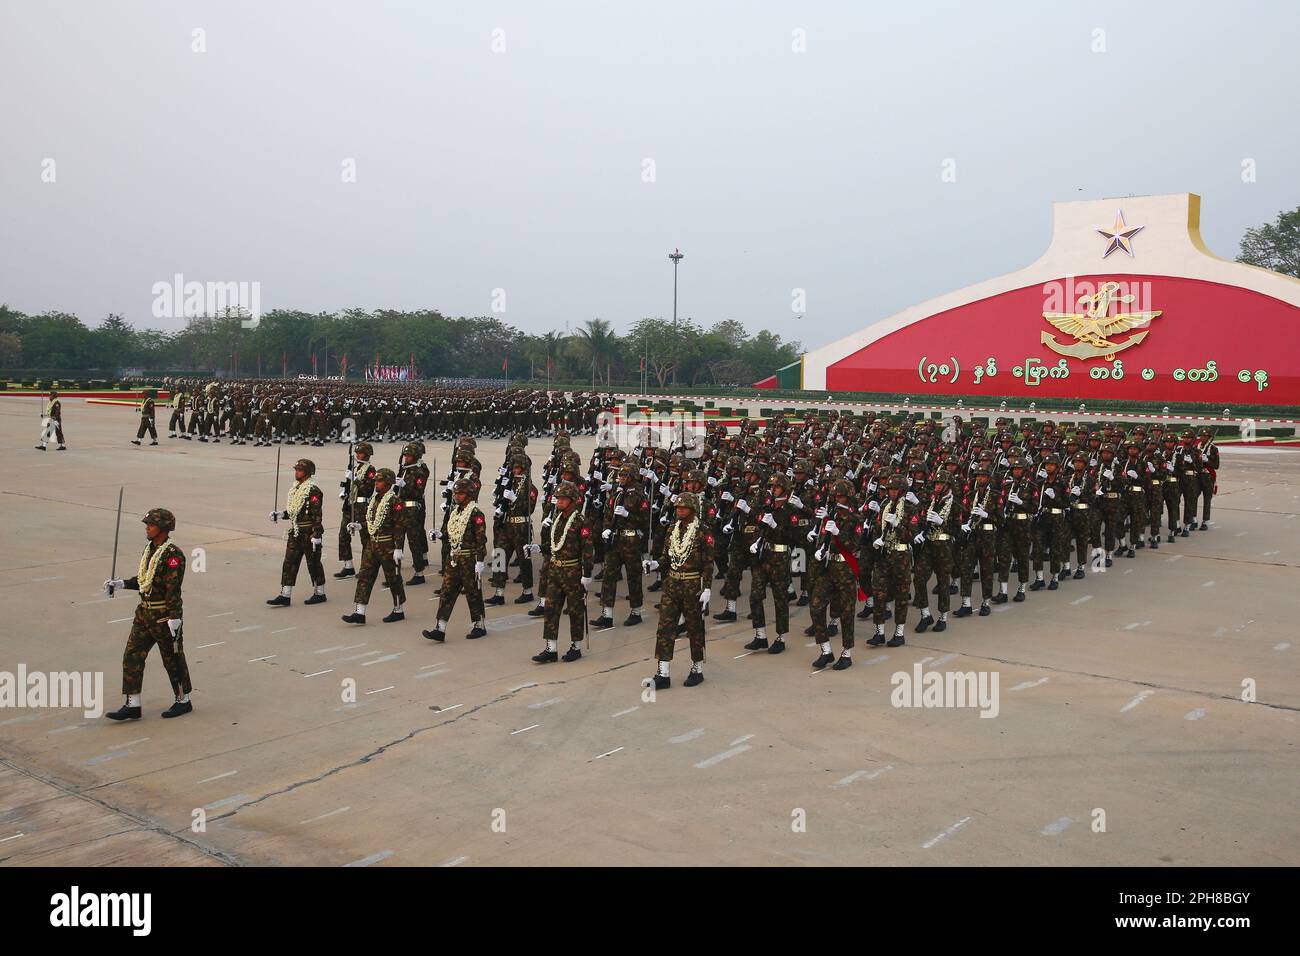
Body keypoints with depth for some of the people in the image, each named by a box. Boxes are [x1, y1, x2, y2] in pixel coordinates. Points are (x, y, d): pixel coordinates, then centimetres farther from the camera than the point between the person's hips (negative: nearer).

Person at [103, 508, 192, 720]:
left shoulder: (173, 554, -18)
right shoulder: (148, 550, 9)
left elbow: (173, 588, -22)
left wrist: (174, 618, -24)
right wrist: (121, 584, 9)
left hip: (164, 615, -9)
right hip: (145, 612, 9)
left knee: (173, 659, 5)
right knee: (132, 656, 5)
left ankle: (183, 701, 21)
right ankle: (132, 705, 11)